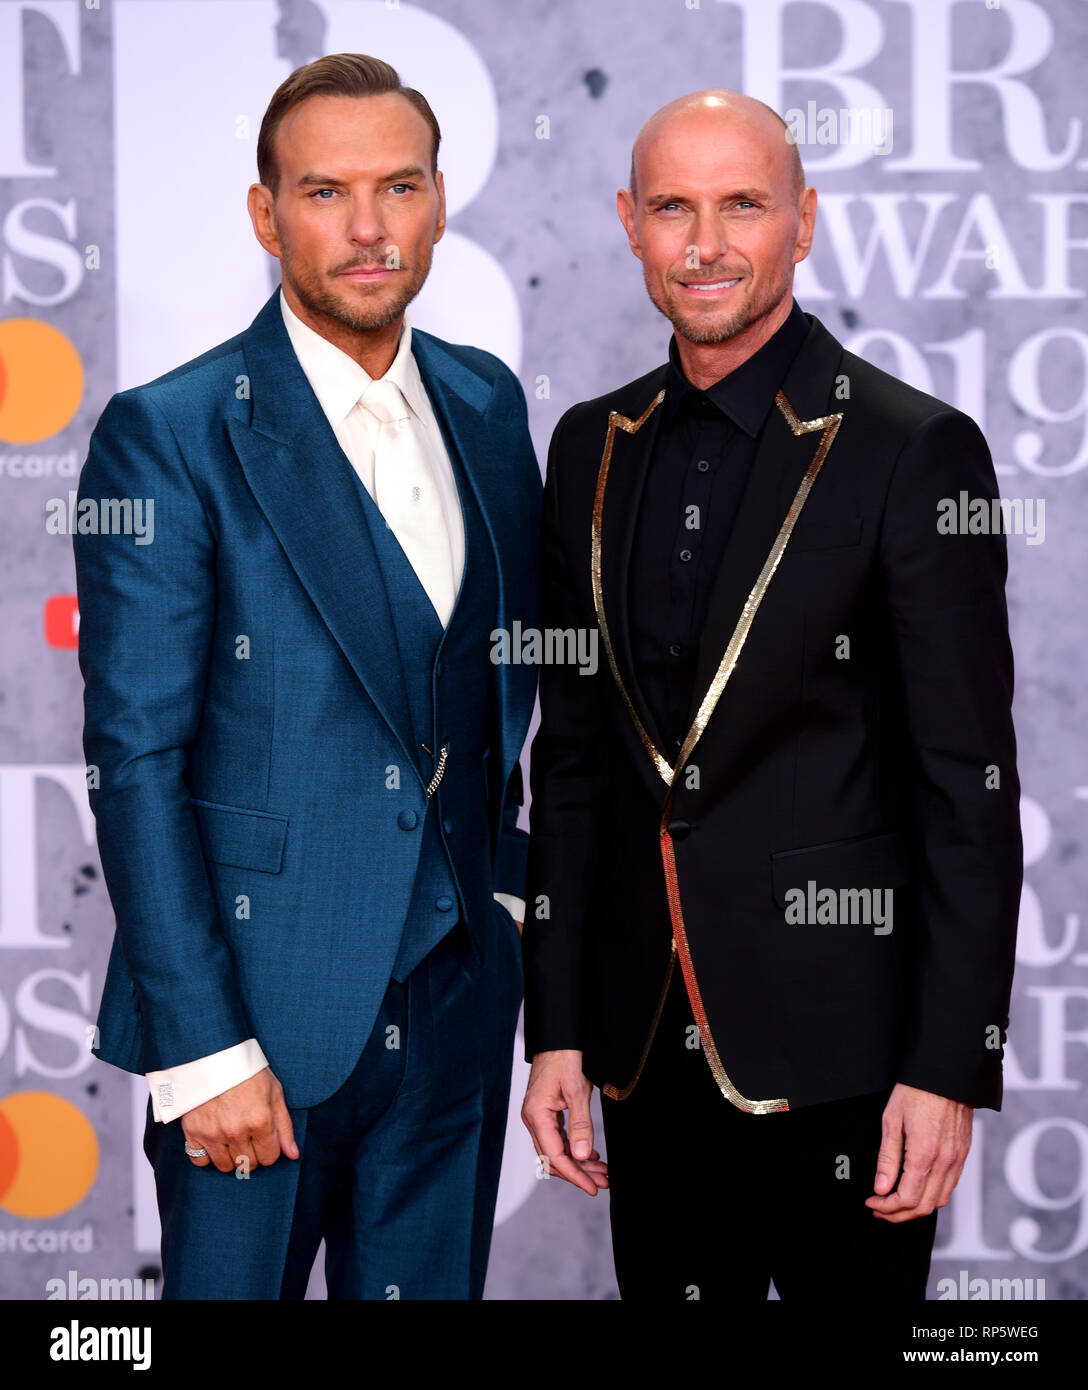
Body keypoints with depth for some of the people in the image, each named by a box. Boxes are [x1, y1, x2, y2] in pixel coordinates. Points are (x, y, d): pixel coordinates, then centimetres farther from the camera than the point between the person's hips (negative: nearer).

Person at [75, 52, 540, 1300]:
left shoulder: (486, 402, 7)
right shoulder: (169, 437, -12)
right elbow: (135, 760, -14)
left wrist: (515, 879, 10)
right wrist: (200, 1047, -17)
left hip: (458, 1001, 5)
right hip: (265, 1008, -5)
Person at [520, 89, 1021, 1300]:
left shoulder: (914, 450, -8)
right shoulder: (589, 448, 8)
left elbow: (970, 787, -9)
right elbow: (570, 754, 11)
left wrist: (949, 1065, -12)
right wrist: (554, 1027, 8)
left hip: (839, 1034, -5)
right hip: (647, 1038, 5)